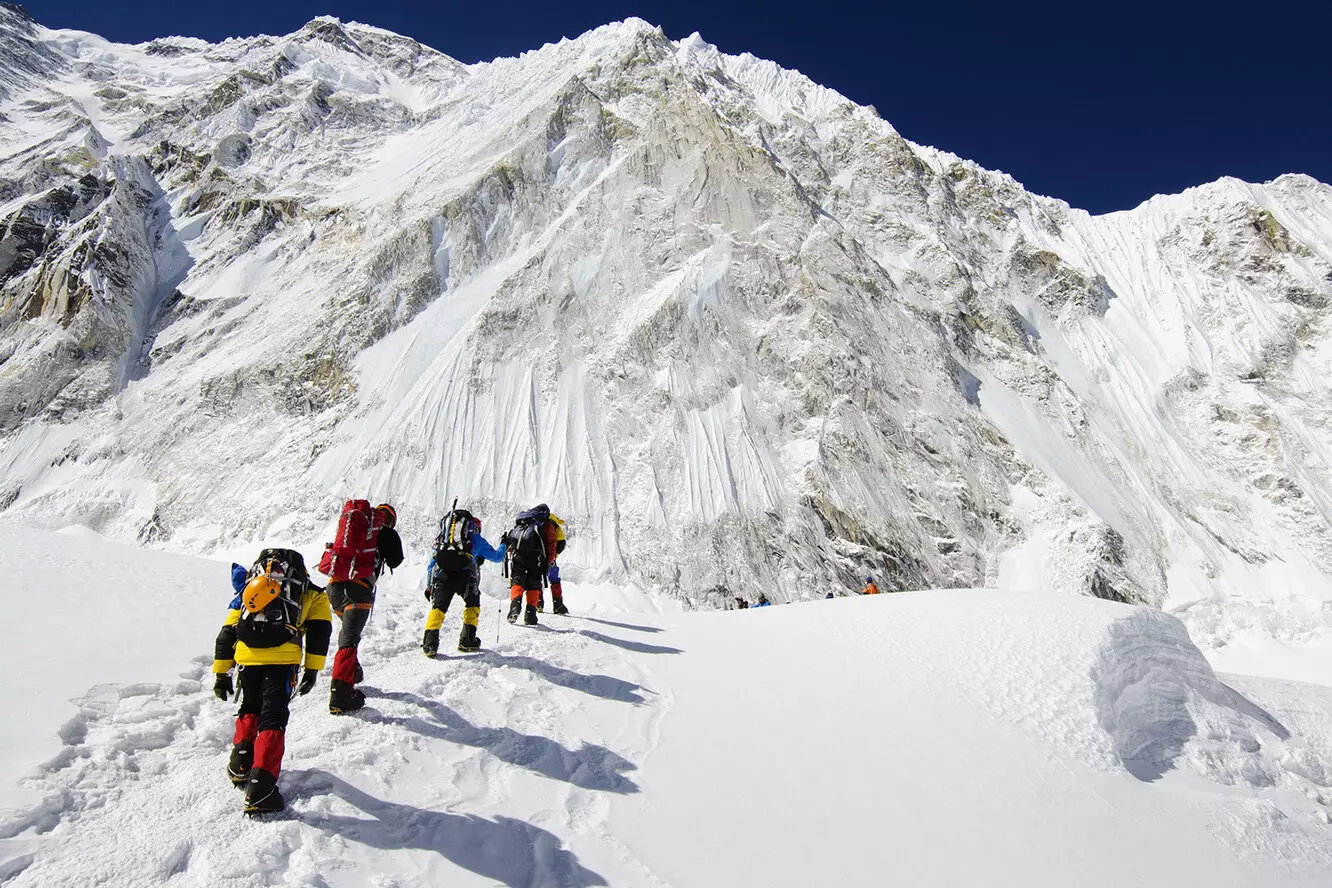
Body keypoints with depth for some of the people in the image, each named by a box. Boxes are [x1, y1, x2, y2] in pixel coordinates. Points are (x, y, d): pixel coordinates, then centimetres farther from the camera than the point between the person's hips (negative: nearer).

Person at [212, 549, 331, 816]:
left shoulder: (248, 590, 33)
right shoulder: (312, 594, 25)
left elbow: (227, 633, 30)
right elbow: (319, 632, 10)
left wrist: (221, 674, 35)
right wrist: (312, 670, 9)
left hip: (247, 657, 3)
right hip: (282, 658, -3)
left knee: (250, 710, 29)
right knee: (272, 720, 2)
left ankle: (240, 765, 29)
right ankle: (260, 789, -6)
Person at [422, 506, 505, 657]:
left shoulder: (442, 538, 33)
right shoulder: (476, 539, 24)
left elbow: (432, 563, 29)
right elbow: (497, 556, 33)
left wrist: (428, 586, 30)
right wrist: (503, 546, 54)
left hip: (442, 574, 2)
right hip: (464, 575, -2)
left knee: (438, 608, 7)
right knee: (473, 604, 20)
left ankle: (430, 643, -9)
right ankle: (467, 640, 16)